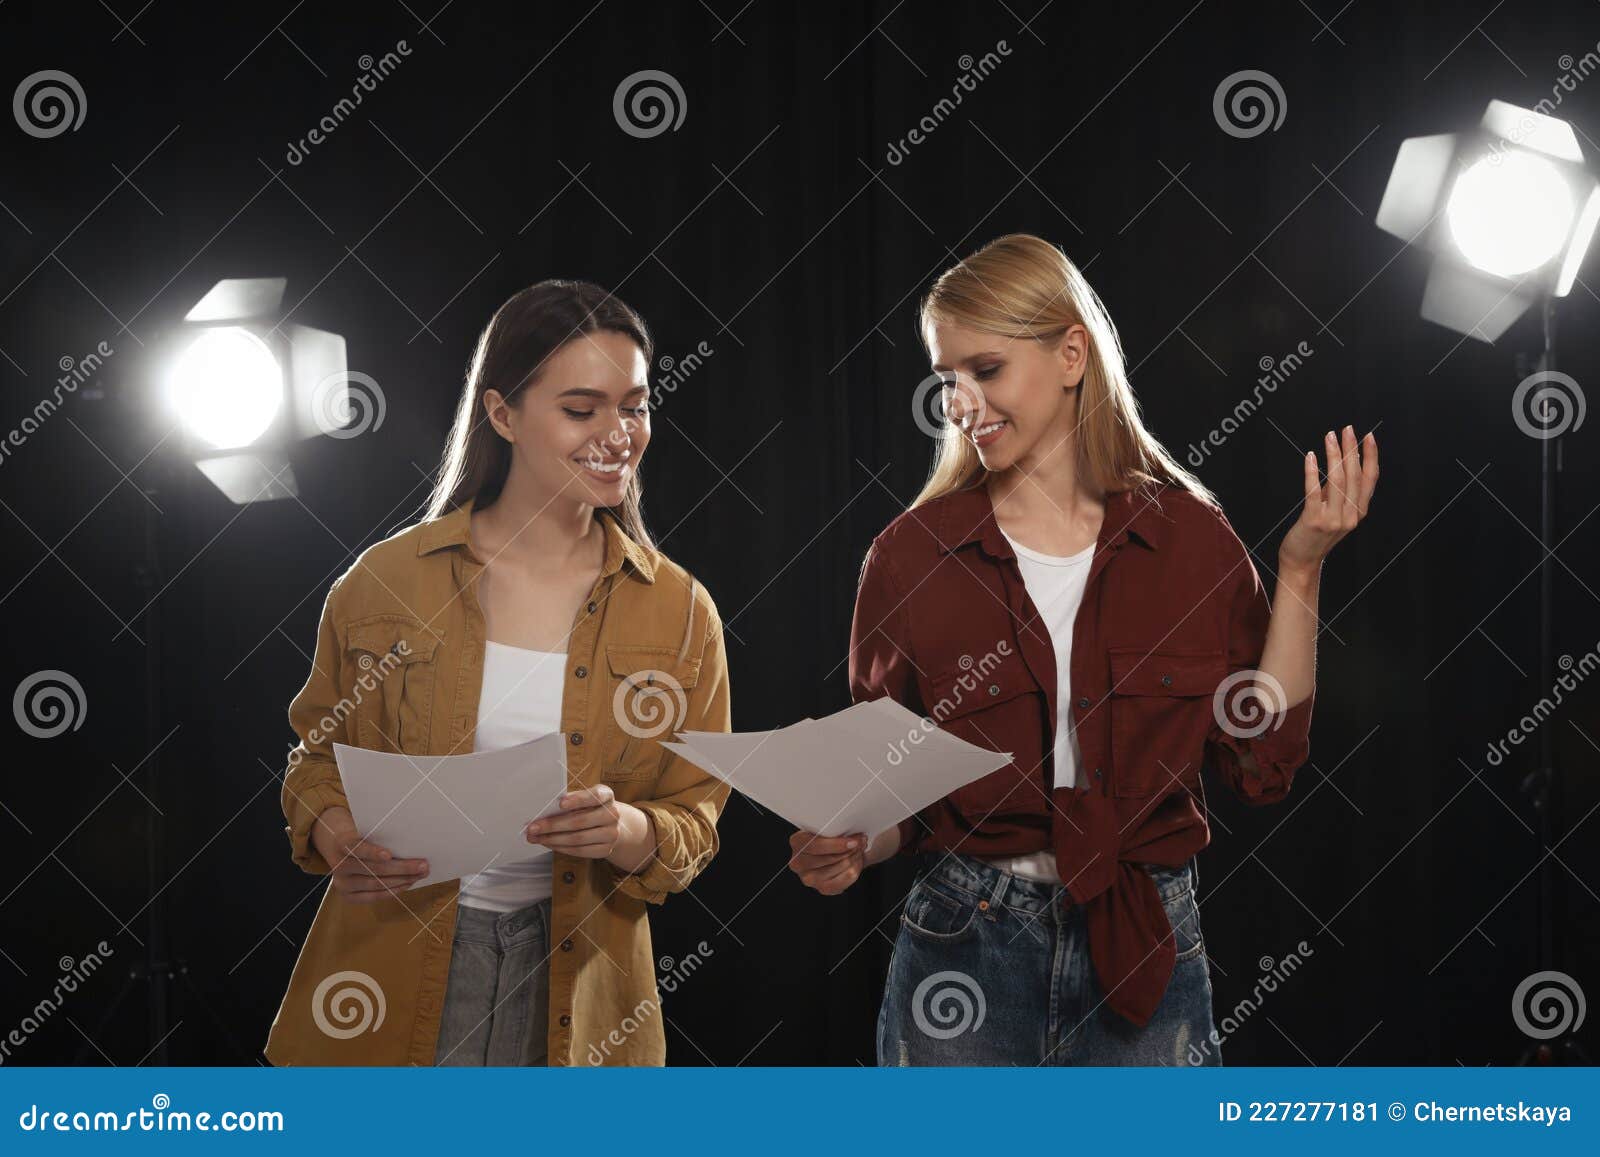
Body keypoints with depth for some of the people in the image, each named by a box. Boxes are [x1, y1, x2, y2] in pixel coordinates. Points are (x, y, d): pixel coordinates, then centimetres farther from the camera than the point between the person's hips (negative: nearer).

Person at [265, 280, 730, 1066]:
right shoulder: (385, 581, -2)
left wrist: (630, 833, -19)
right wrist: (333, 834, -12)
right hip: (387, 984, 0)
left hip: (571, 991, 1)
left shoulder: (678, 611, 0)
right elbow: (318, 755, 10)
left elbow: (696, 819, 3)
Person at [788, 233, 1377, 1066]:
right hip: (963, 952, 0)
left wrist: (1299, 570, -4)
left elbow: (1263, 763, -2)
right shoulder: (913, 553, -1)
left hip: (1147, 954, 1)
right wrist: (848, 849, -16)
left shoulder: (1191, 536, 1)